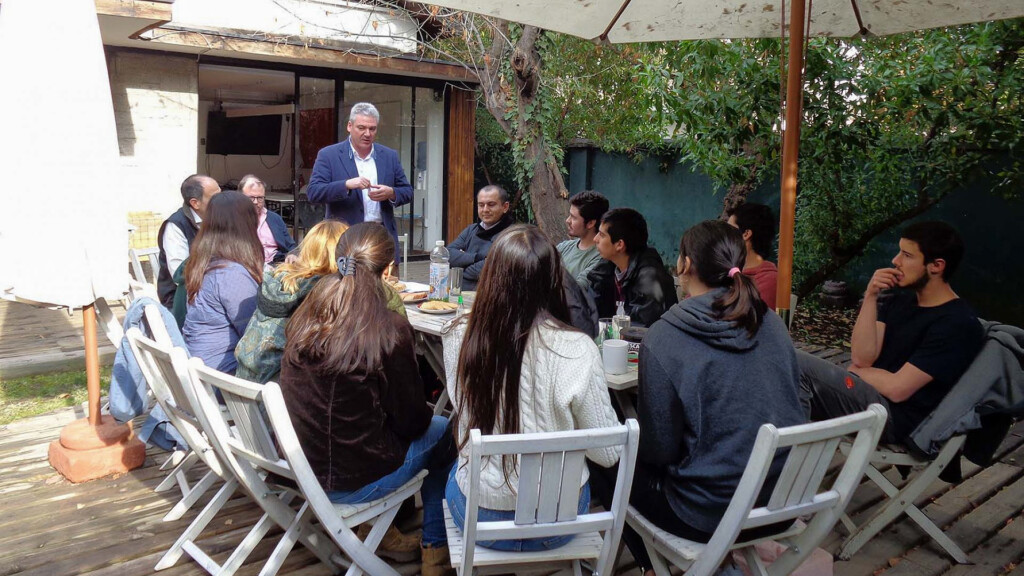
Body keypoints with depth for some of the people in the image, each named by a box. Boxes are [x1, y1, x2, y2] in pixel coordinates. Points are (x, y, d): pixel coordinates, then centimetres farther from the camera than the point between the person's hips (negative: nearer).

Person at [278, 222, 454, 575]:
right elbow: (411, 421, -12)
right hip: (353, 482, -6)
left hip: (301, 464, 6)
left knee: (427, 426, 25)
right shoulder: (390, 330, -23)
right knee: (443, 431, 19)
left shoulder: (304, 318, -6)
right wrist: (428, 416, 12)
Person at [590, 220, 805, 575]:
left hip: (712, 515, -6)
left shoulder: (663, 339, -20)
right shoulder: (772, 324, -4)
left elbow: (659, 448, -15)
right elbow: (790, 401, 8)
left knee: (606, 464, 17)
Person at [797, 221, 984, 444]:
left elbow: (897, 388, -17)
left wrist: (853, 371, -1)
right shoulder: (900, 299, 12)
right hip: (866, 394, 8)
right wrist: (870, 297, -7)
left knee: (797, 365, -23)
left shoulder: (958, 324, -12)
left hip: (894, 419, -8)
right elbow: (863, 358, -1)